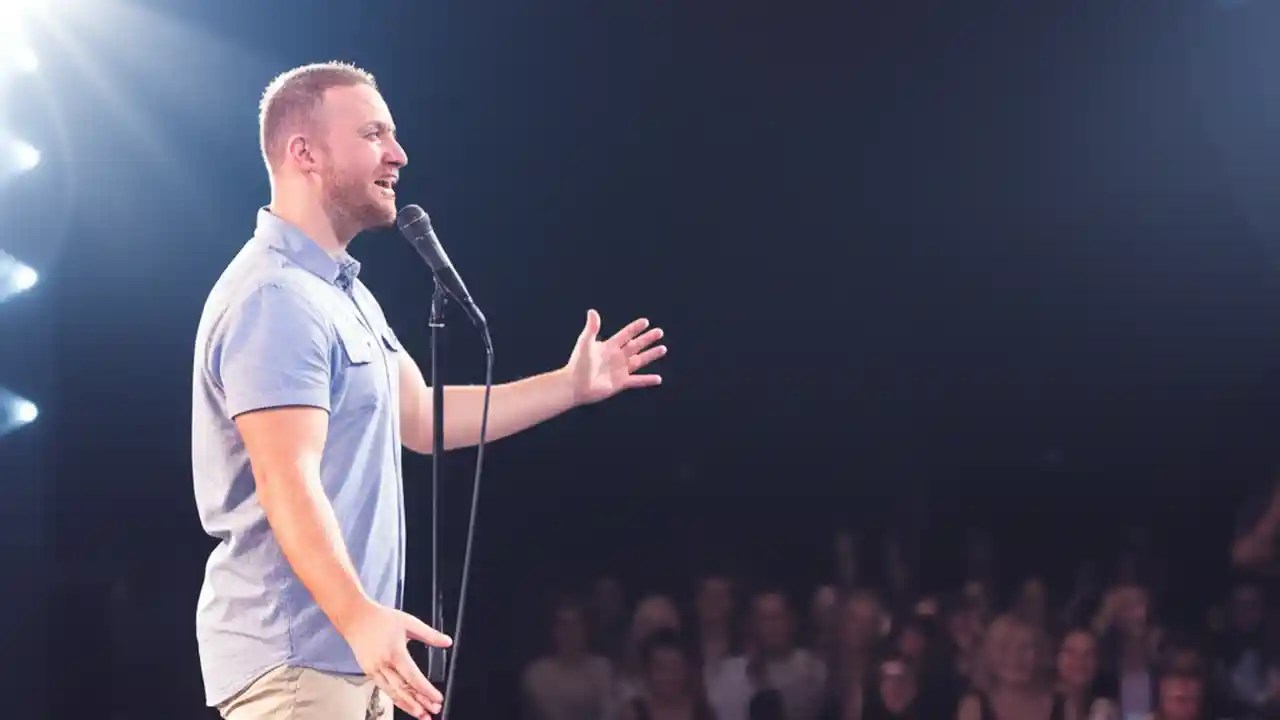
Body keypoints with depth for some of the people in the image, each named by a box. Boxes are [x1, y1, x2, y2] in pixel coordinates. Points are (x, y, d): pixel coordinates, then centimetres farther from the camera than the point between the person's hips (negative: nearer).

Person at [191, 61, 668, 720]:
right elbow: (287, 484, -28)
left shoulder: (341, 291, 17)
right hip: (293, 659, -11)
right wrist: (358, 615, -39)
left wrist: (572, 386, 22)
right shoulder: (277, 298, -18)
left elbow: (420, 418, 23)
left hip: (346, 650, 11)